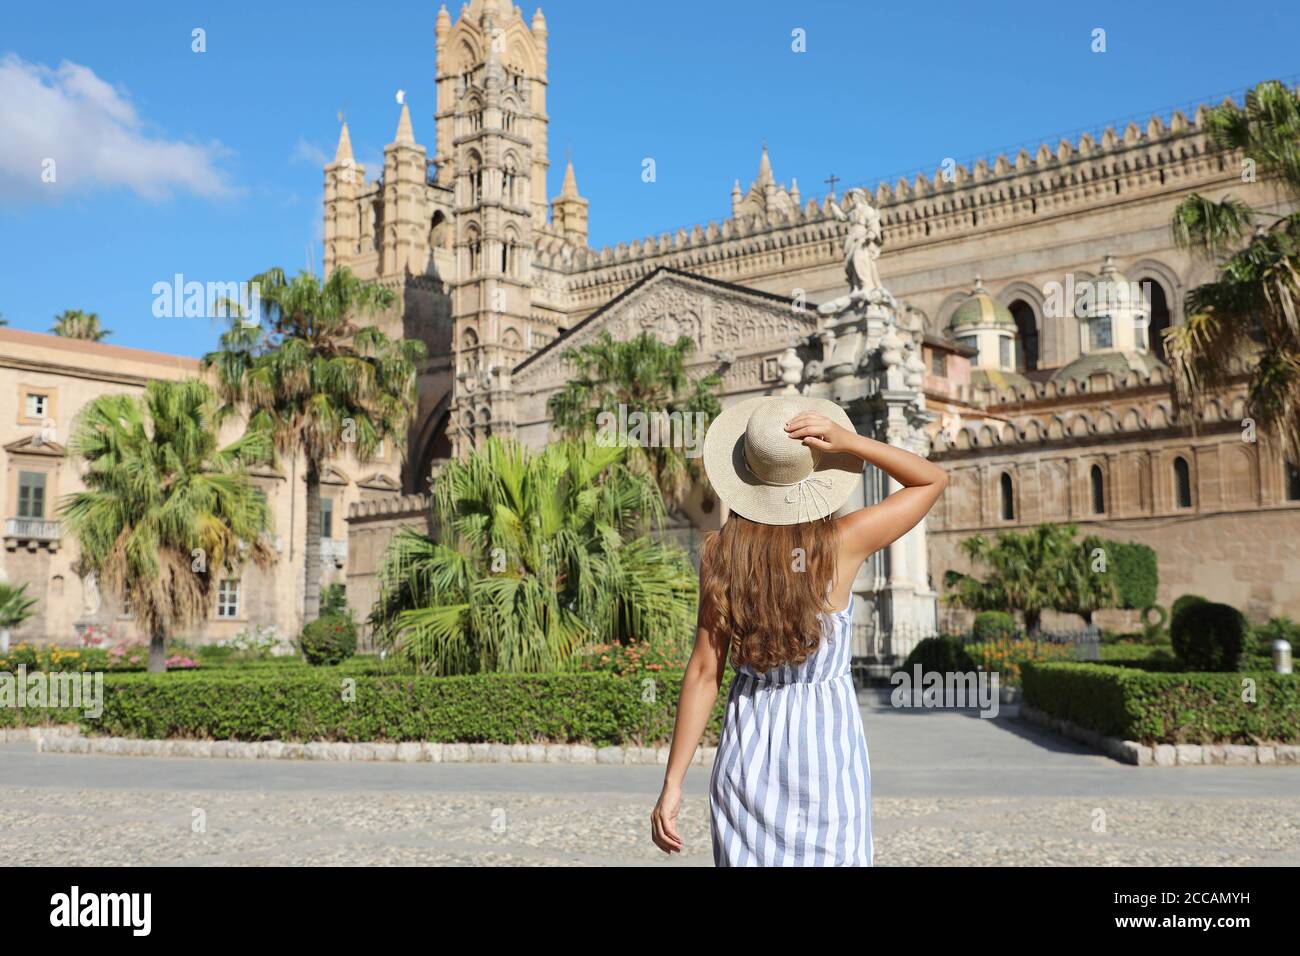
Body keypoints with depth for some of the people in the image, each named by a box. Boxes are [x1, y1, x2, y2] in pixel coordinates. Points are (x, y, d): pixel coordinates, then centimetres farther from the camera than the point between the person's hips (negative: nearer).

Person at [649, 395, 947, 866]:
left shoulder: (721, 552, -7)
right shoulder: (843, 543, -12)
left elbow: (704, 672, -7)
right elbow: (933, 479, 3)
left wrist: (672, 784, -2)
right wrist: (848, 442, -12)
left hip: (748, 741, 2)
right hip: (826, 735, -2)